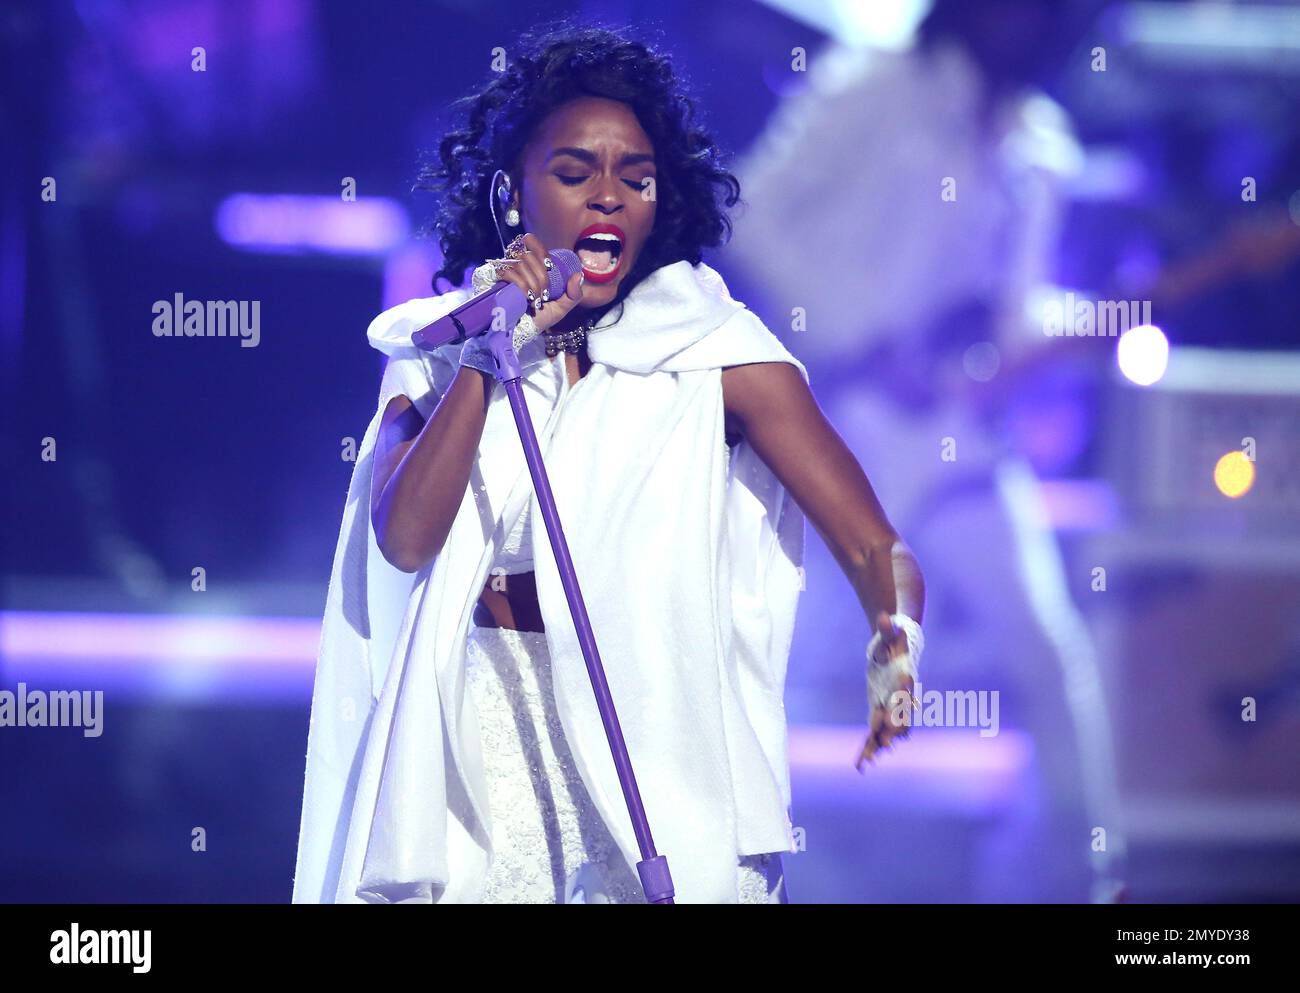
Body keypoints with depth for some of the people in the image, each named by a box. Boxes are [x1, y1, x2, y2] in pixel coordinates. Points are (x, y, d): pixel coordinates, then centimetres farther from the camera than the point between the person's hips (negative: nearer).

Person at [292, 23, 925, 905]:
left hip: (653, 749, -2)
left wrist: (896, 639, -32)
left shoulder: (714, 350, -3)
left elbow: (877, 549, -10)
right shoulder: (433, 357, 6)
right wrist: (490, 350, -11)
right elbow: (404, 540, -11)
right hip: (481, 749, 2)